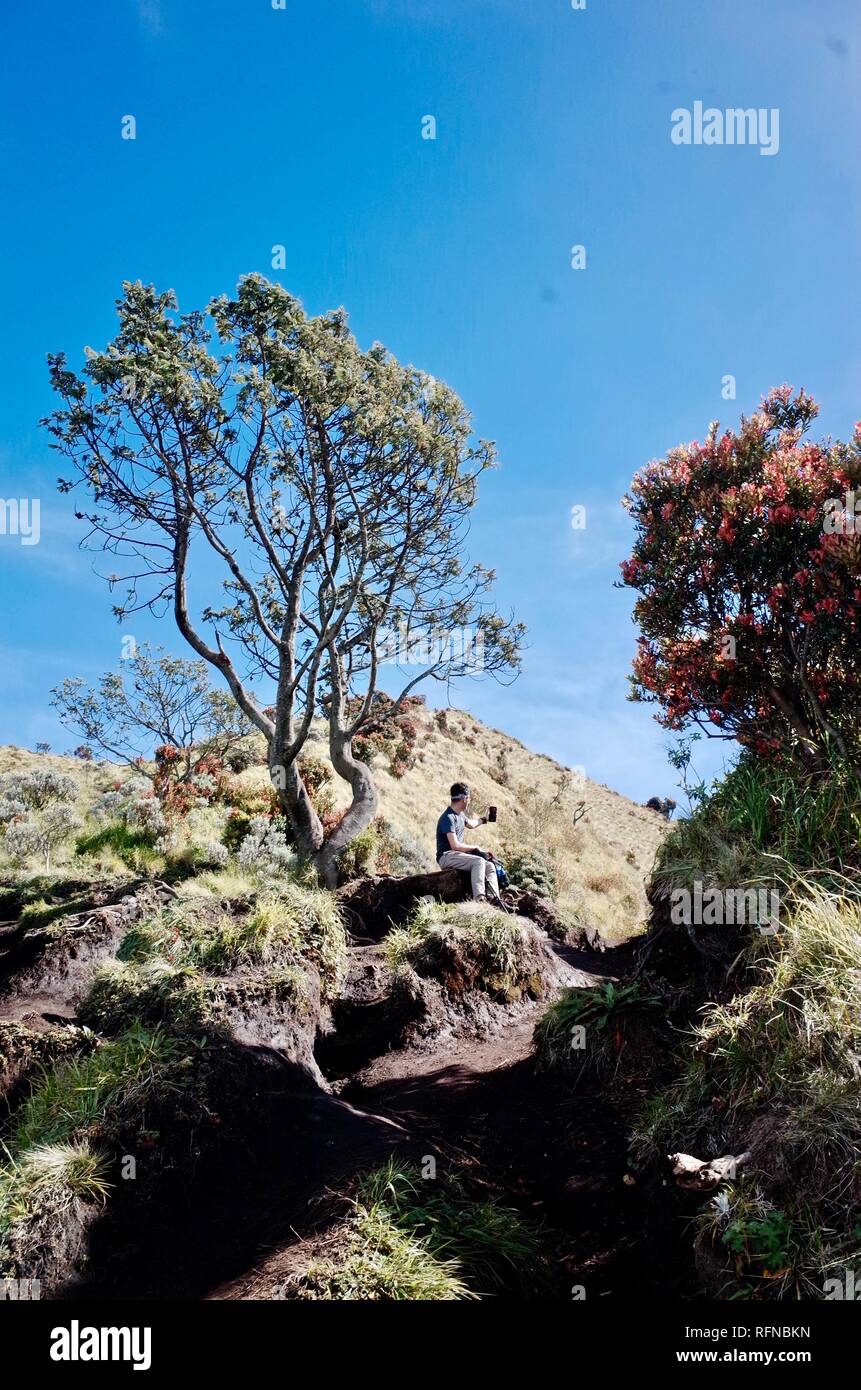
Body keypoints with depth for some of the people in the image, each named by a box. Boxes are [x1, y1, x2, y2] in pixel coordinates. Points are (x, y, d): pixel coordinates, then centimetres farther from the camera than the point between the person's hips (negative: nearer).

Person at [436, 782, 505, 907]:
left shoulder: (460, 815, 15)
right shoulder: (448, 818, -17)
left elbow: (470, 824, 39)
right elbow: (455, 845, -23)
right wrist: (476, 848, -14)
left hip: (458, 854, 10)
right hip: (446, 857, -10)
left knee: (490, 866, -4)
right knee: (479, 861, -29)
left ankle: (494, 900, -18)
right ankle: (479, 899, -38)